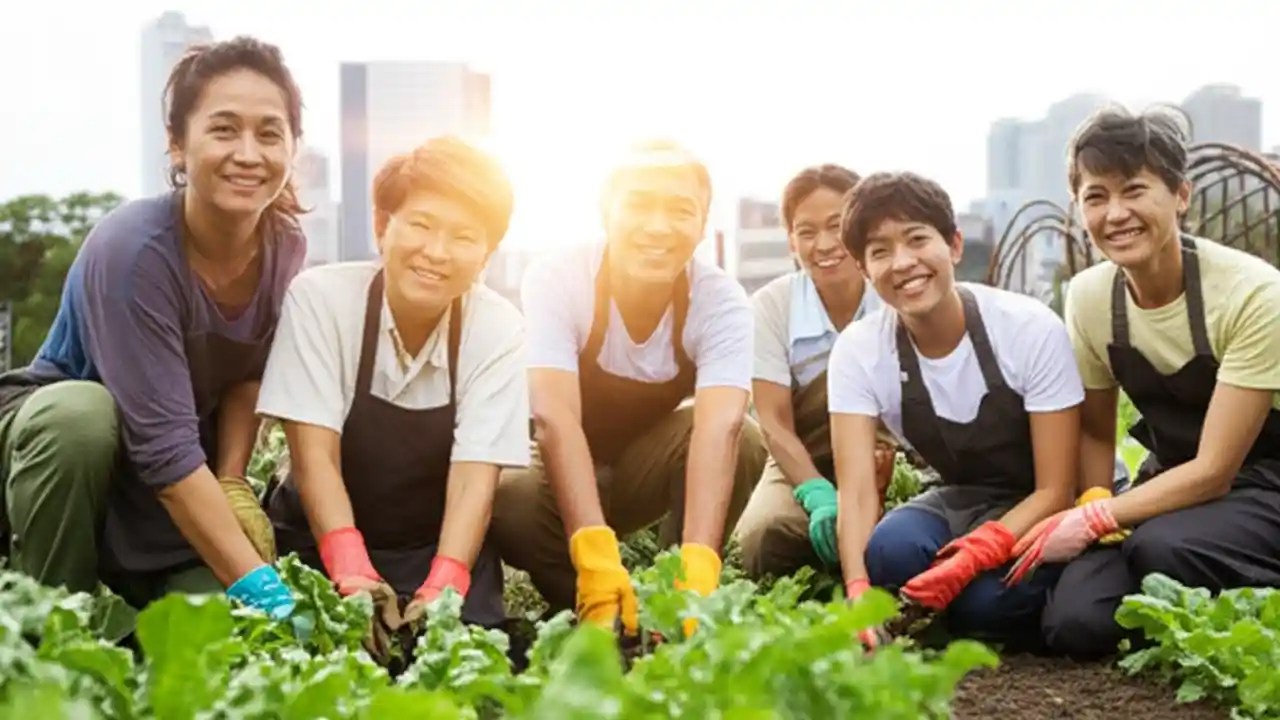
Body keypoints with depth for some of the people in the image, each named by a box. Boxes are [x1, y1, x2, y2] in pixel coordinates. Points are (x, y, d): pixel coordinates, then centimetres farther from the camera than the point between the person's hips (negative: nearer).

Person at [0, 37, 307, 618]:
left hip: (175, 494, 4)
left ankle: (129, 591, 13)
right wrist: (261, 586, -40)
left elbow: (248, 376, -2)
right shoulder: (132, 248, -32)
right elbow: (165, 447, -36)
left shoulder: (285, 247, -15)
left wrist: (231, 485, -19)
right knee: (83, 414, -38)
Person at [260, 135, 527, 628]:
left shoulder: (498, 330, -14)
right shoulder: (320, 297, -16)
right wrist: (353, 573, -35)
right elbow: (314, 454, -21)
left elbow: (475, 477, -18)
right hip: (320, 542, 0)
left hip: (437, 546, 1)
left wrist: (443, 588, -35)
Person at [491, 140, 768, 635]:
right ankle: (600, 614, -9)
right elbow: (553, 418, -39)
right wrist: (597, 559, -54)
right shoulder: (555, 282, -26)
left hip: (651, 472, 2)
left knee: (743, 437, -29)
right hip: (565, 473, -1)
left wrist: (696, 566, -55)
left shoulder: (722, 301, -22)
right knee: (507, 505, -35)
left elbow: (721, 427, -38)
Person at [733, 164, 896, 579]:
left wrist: (891, 451, -34)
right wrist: (820, 496, -30)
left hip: (884, 464, 1)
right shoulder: (771, 305, -10)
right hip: (804, 464, -1)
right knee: (763, 540, -32)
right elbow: (774, 423, -13)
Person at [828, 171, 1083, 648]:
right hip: (958, 503, 2)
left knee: (985, 598, -33)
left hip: (1035, 514, -2)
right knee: (888, 552, -32)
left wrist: (975, 555, -36)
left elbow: (1055, 490, -19)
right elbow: (856, 490, -21)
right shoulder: (858, 350, -15)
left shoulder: (1032, 330, -22)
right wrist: (858, 592, -40)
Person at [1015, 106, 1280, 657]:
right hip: (1174, 483, 4)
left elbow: (1214, 471, -21)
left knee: (1160, 547, -36)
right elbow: (1095, 432, 5)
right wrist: (1096, 511, -13)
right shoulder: (1088, 297, -7)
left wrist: (1093, 521, -24)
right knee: (1074, 624, -22)